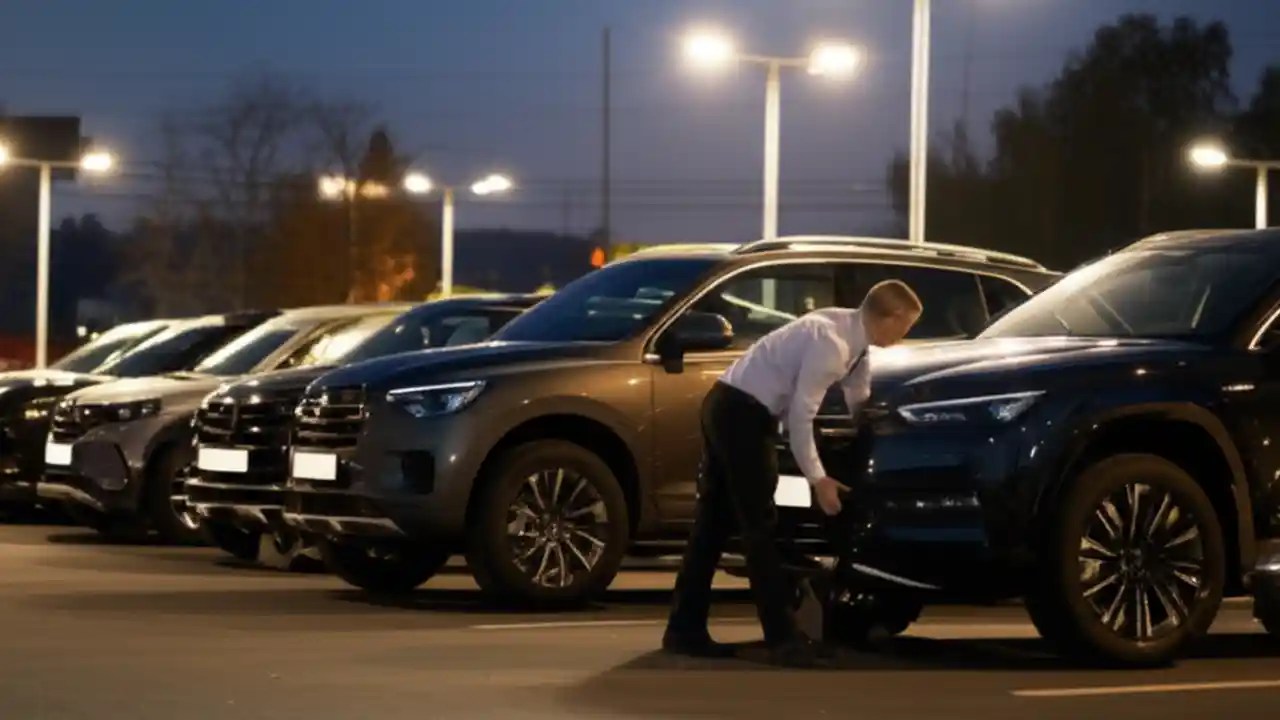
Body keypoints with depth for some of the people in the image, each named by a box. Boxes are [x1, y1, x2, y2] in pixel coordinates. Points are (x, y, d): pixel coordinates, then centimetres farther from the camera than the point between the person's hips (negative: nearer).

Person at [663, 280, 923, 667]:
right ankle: (782, 638, -3)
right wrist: (818, 478, -14)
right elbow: (801, 414, -21)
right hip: (742, 413, -10)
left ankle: (685, 629, 17)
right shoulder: (831, 342, -21)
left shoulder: (851, 334, 8)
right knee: (760, 525, -6)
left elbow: (859, 402, 20)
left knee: (715, 521, 12)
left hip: (727, 407, 10)